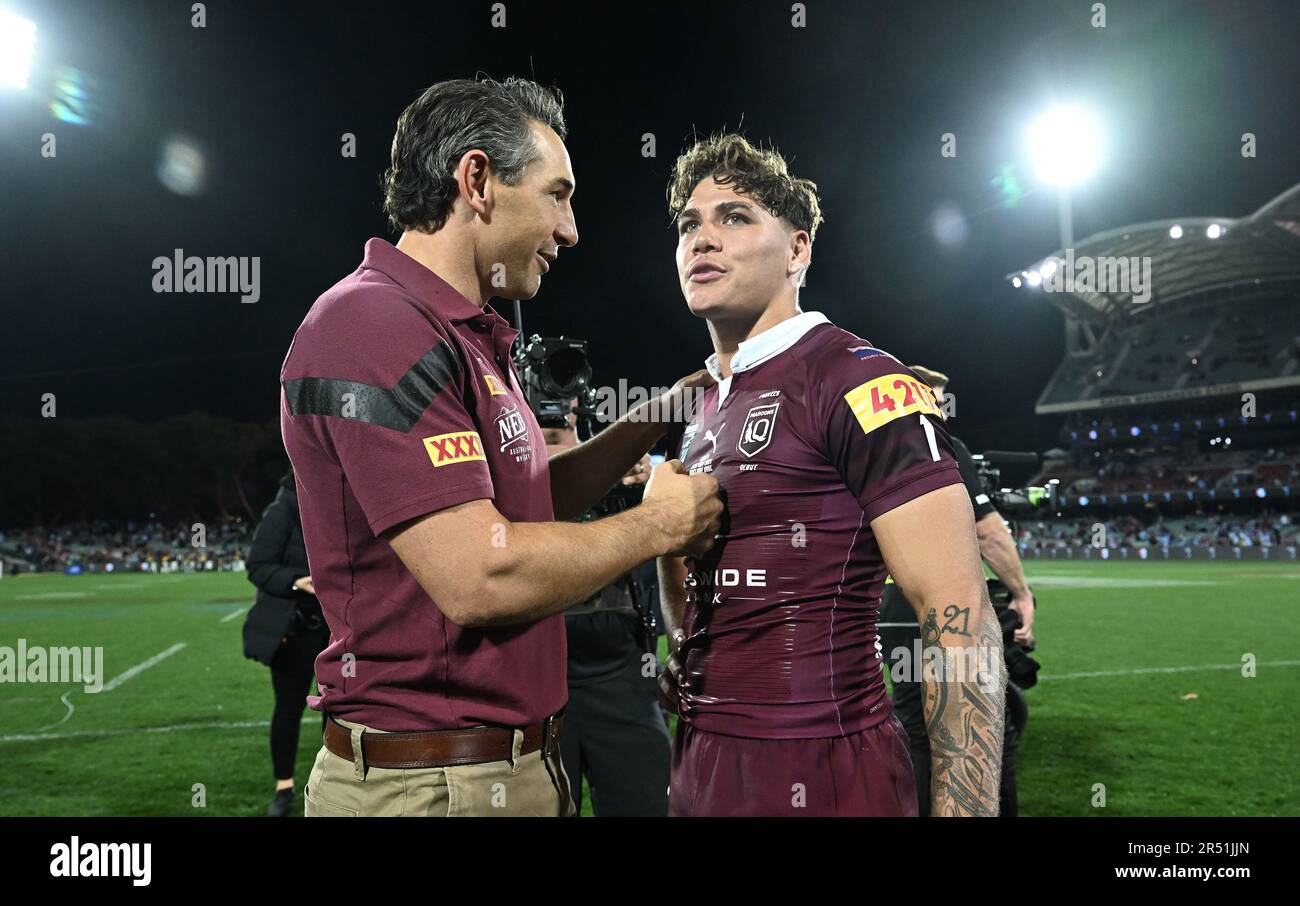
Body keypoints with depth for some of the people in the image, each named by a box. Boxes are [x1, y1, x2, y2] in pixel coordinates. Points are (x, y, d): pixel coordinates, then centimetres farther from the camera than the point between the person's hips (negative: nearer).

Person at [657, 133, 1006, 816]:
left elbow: (960, 619, -18)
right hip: (699, 762, 8)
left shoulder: (860, 383, -13)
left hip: (819, 775, -8)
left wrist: (966, 808, -22)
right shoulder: (705, 408, 13)